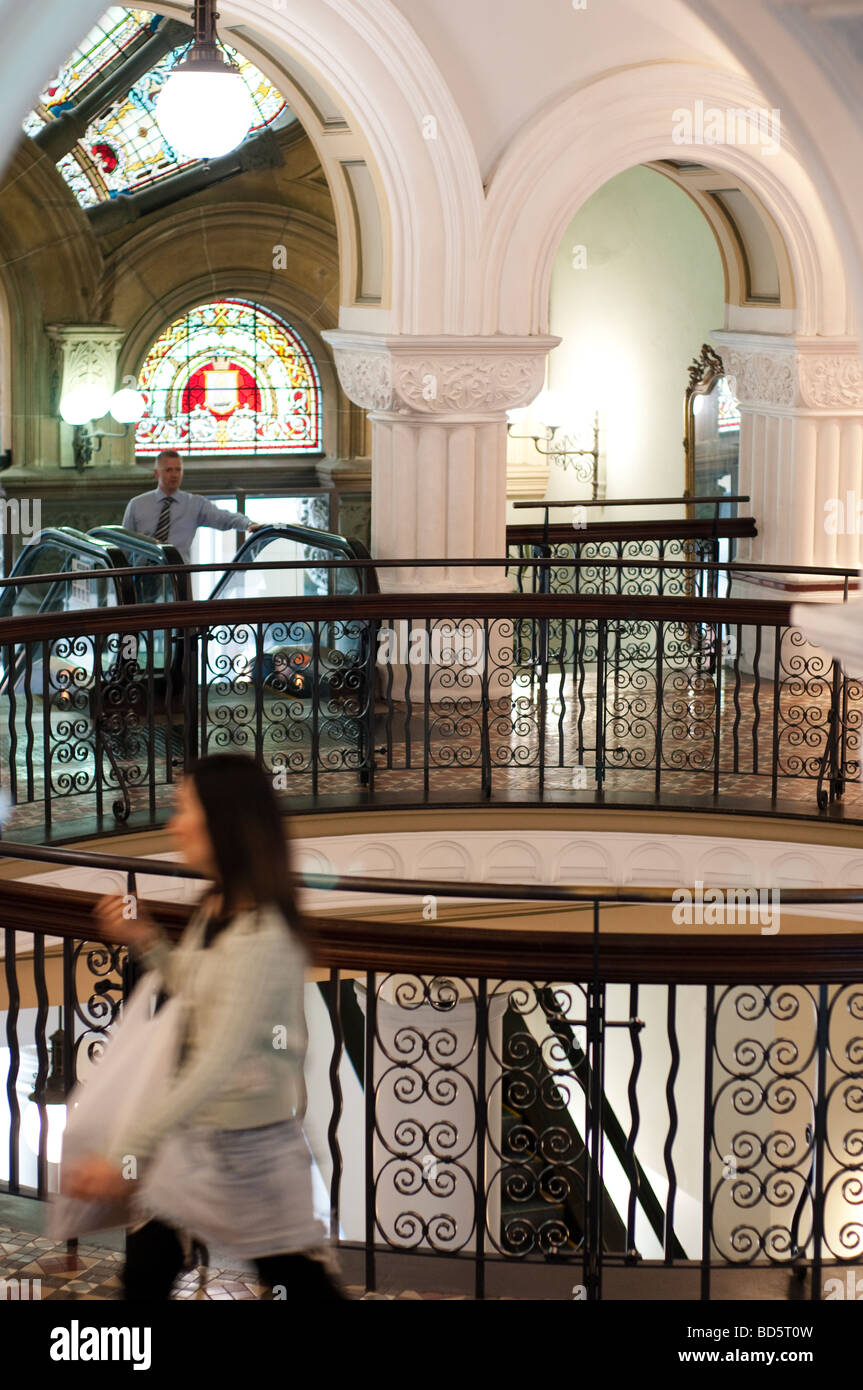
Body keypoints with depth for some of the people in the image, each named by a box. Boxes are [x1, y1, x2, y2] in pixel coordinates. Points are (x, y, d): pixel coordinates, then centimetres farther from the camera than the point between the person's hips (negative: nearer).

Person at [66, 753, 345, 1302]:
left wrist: (125, 1153, -32)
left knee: (299, 1282, 4)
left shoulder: (260, 936, -25)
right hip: (194, 1135, 9)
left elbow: (216, 1068, -31)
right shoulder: (215, 910, 3)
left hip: (253, 1148, -9)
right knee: (143, 1275, 9)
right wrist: (147, 942, 7)